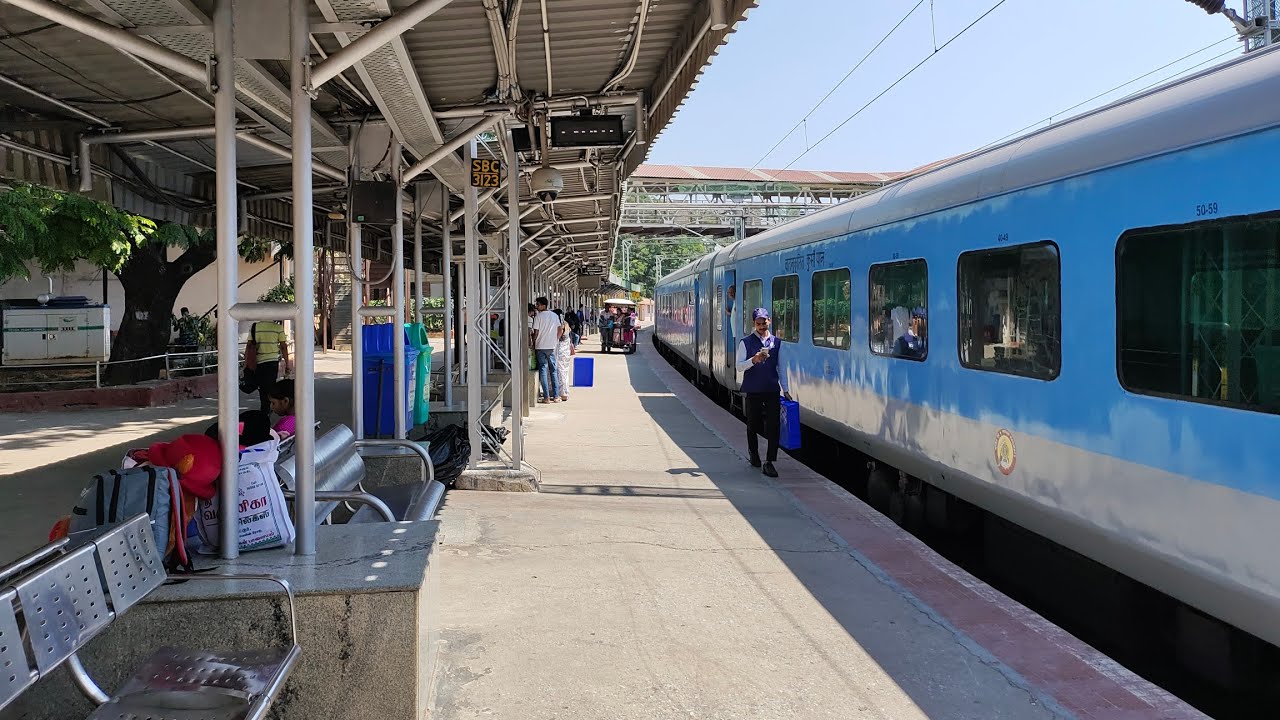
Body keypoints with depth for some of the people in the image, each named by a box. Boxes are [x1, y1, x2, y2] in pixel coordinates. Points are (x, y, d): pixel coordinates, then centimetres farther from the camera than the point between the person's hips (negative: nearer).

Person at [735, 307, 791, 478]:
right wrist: (754, 360, -22)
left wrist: (785, 389, 6)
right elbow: (739, 366, -4)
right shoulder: (746, 342, 0)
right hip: (753, 390, -1)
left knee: (773, 425, -9)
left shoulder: (776, 342, 7)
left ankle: (769, 462, -6)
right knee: (753, 425, 11)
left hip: (772, 389, 1)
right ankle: (754, 454, 35)